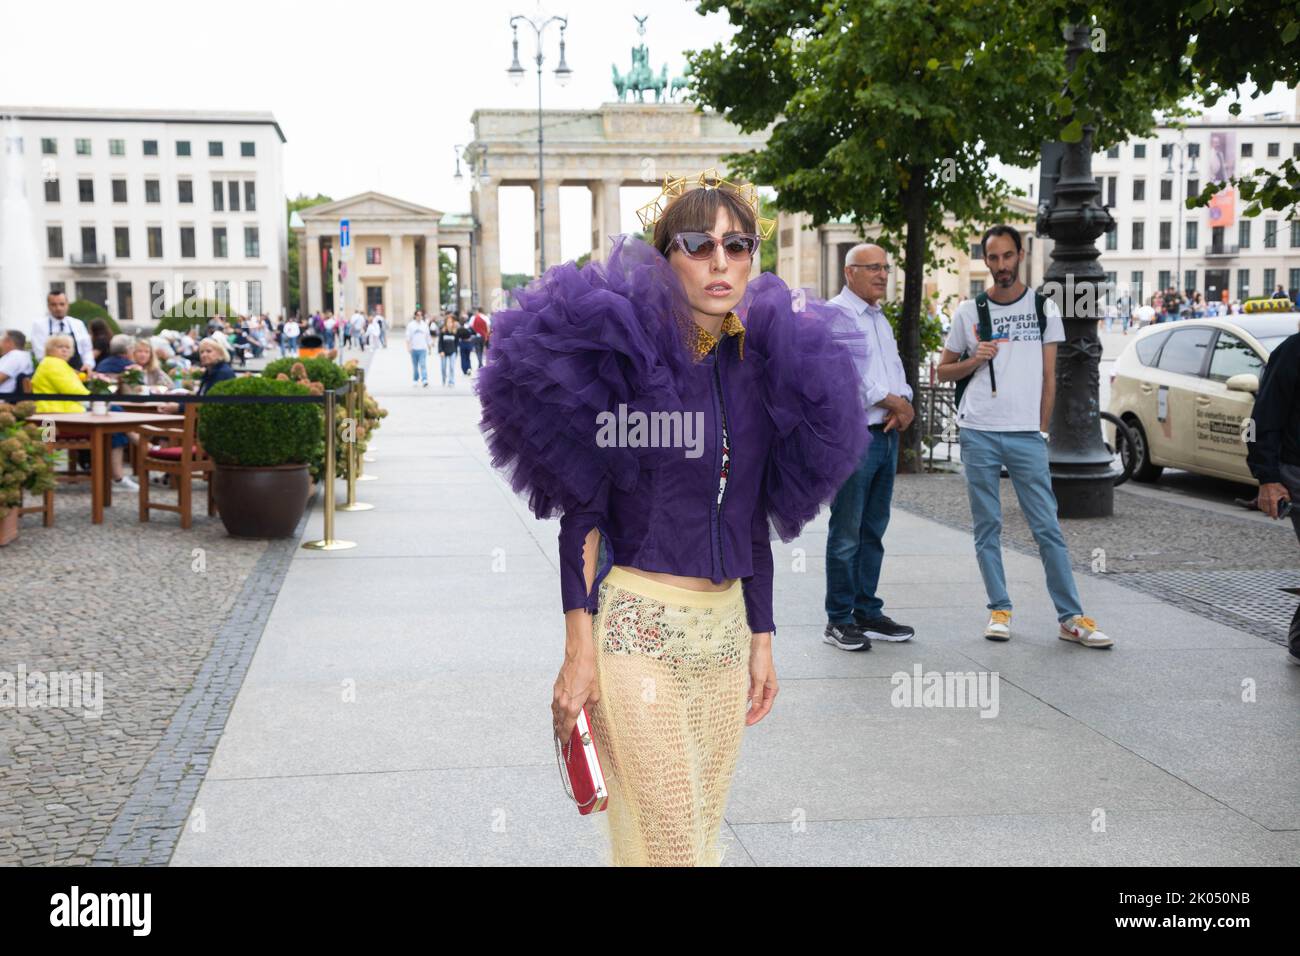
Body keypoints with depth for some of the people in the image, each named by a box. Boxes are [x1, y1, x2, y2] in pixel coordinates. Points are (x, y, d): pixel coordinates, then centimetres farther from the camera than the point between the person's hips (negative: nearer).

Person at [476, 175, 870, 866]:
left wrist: (761, 640, 13)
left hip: (725, 629, 5)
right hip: (638, 624, -5)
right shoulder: (623, 350, -7)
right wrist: (579, 648, -12)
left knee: (702, 831, 12)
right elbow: (582, 512, -8)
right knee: (668, 842, -5)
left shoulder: (765, 366, 8)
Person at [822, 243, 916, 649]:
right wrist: (897, 402, -9)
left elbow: (896, 373, 19)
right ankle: (838, 620, 4)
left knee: (873, 531, 12)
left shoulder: (880, 319, 20)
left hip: (887, 436, 8)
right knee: (846, 534, -3)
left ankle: (867, 613, 20)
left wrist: (904, 406, -3)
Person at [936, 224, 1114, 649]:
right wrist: (975, 360, -5)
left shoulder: (1043, 307, 8)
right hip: (978, 434, 1)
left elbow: (1049, 375, 8)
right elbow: (943, 371, 14)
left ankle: (1071, 618, 1)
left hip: (1026, 436, -1)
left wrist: (1042, 430, 2)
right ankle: (999, 610, 14)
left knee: (1047, 527, -3)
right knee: (987, 527, 5)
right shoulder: (970, 313, 8)